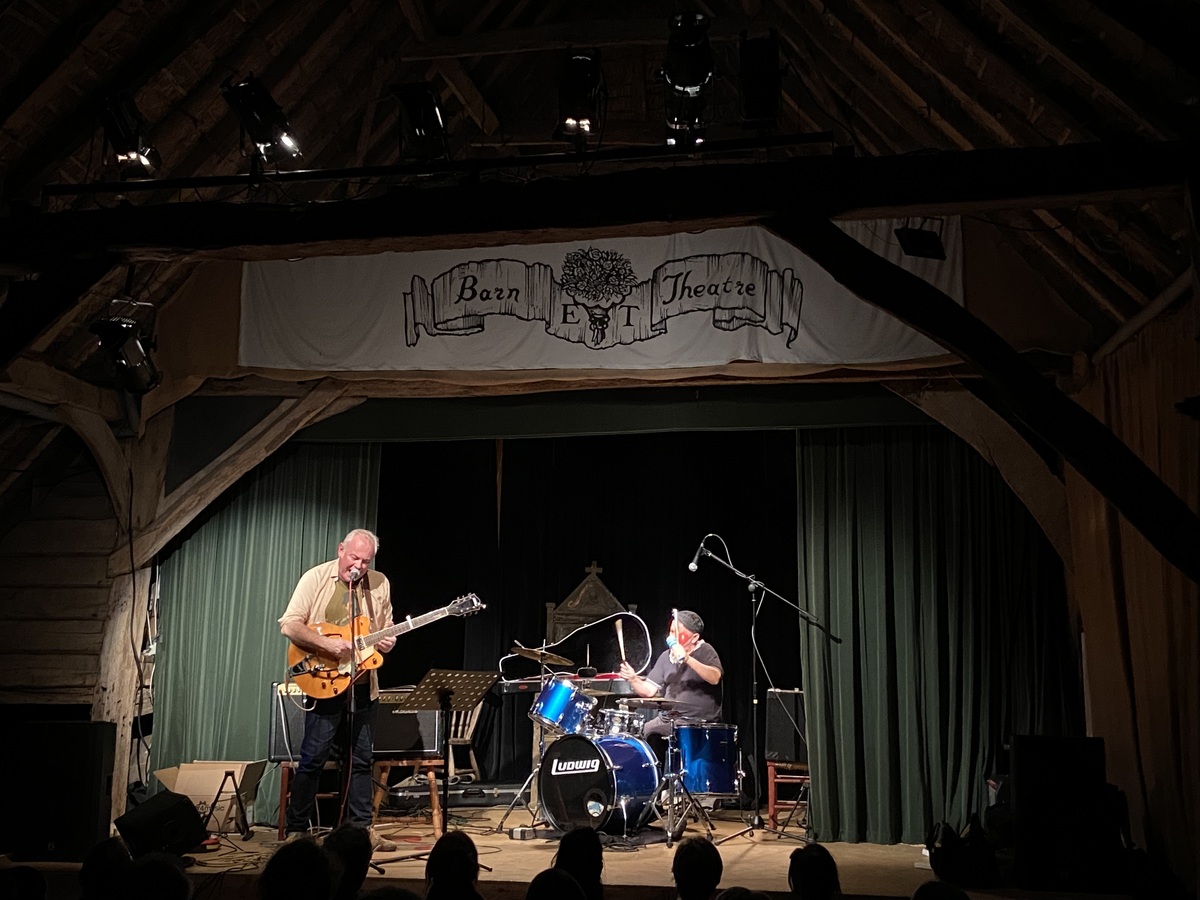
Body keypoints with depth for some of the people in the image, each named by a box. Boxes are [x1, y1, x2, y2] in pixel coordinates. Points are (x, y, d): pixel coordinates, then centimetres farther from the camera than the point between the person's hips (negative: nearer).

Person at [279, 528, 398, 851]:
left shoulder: (379, 584, 6)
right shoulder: (316, 578, -6)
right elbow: (289, 624, -11)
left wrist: (385, 642, -8)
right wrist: (327, 644, -23)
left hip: (363, 686, 4)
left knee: (362, 759, 10)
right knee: (313, 758, -2)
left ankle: (360, 827, 19)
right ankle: (296, 829, 9)